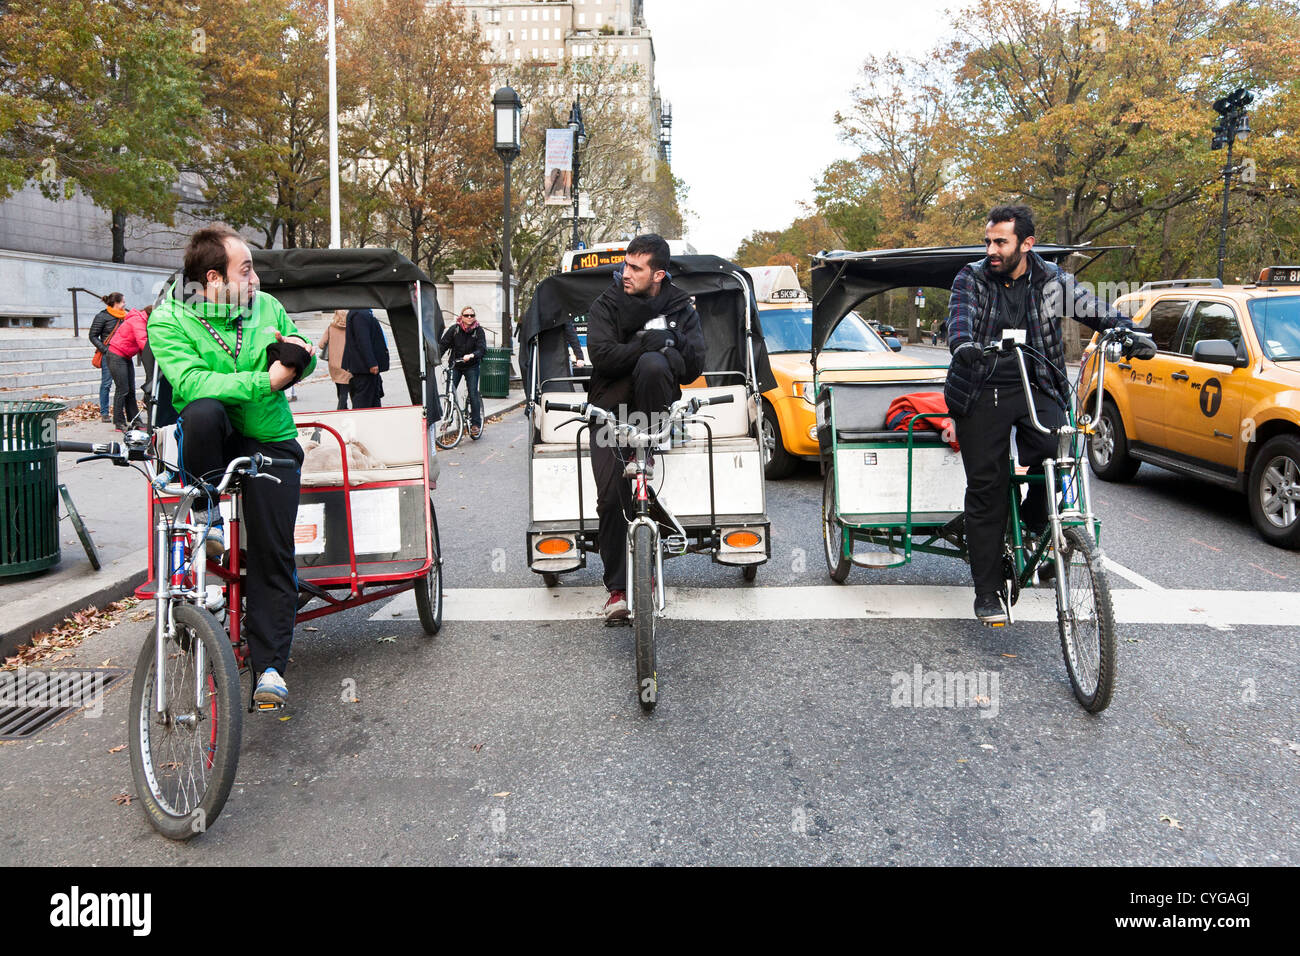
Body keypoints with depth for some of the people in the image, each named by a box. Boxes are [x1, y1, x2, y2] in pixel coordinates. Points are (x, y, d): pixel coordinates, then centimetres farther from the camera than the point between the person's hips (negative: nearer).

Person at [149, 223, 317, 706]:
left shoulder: (266, 307, 3)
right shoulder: (168, 320, -9)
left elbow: (301, 361, 17)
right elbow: (193, 384, -23)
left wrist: (299, 352, -8)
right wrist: (265, 381, -29)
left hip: (269, 444, 2)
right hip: (208, 441, -2)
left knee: (272, 553, -9)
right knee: (205, 411, -38)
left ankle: (270, 667, -2)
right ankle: (207, 515, -13)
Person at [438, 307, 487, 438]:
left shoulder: (478, 330, -6)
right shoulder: (454, 329, -3)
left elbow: (482, 349, -15)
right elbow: (443, 344, -6)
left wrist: (471, 356, -35)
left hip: (472, 366, -1)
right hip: (455, 365, 2)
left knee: (473, 394, -7)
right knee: (450, 392, -8)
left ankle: (476, 423, -2)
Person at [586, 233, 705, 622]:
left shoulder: (680, 308, 5)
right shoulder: (606, 306, 0)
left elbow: (693, 365, -3)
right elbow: (601, 355, -15)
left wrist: (672, 341, -20)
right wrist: (647, 343, -23)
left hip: (653, 405, 0)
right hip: (609, 410, 0)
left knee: (652, 363, -35)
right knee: (610, 499, -11)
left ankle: (645, 453, -17)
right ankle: (617, 589, 0)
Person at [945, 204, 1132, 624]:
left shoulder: (1052, 280, 3)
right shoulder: (972, 278, 0)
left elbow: (1096, 312, -2)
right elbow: (959, 316, -18)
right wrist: (964, 344, -41)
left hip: (1036, 389, 1)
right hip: (982, 393, -1)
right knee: (986, 489, -2)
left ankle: (1034, 528, 8)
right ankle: (986, 592, 8)